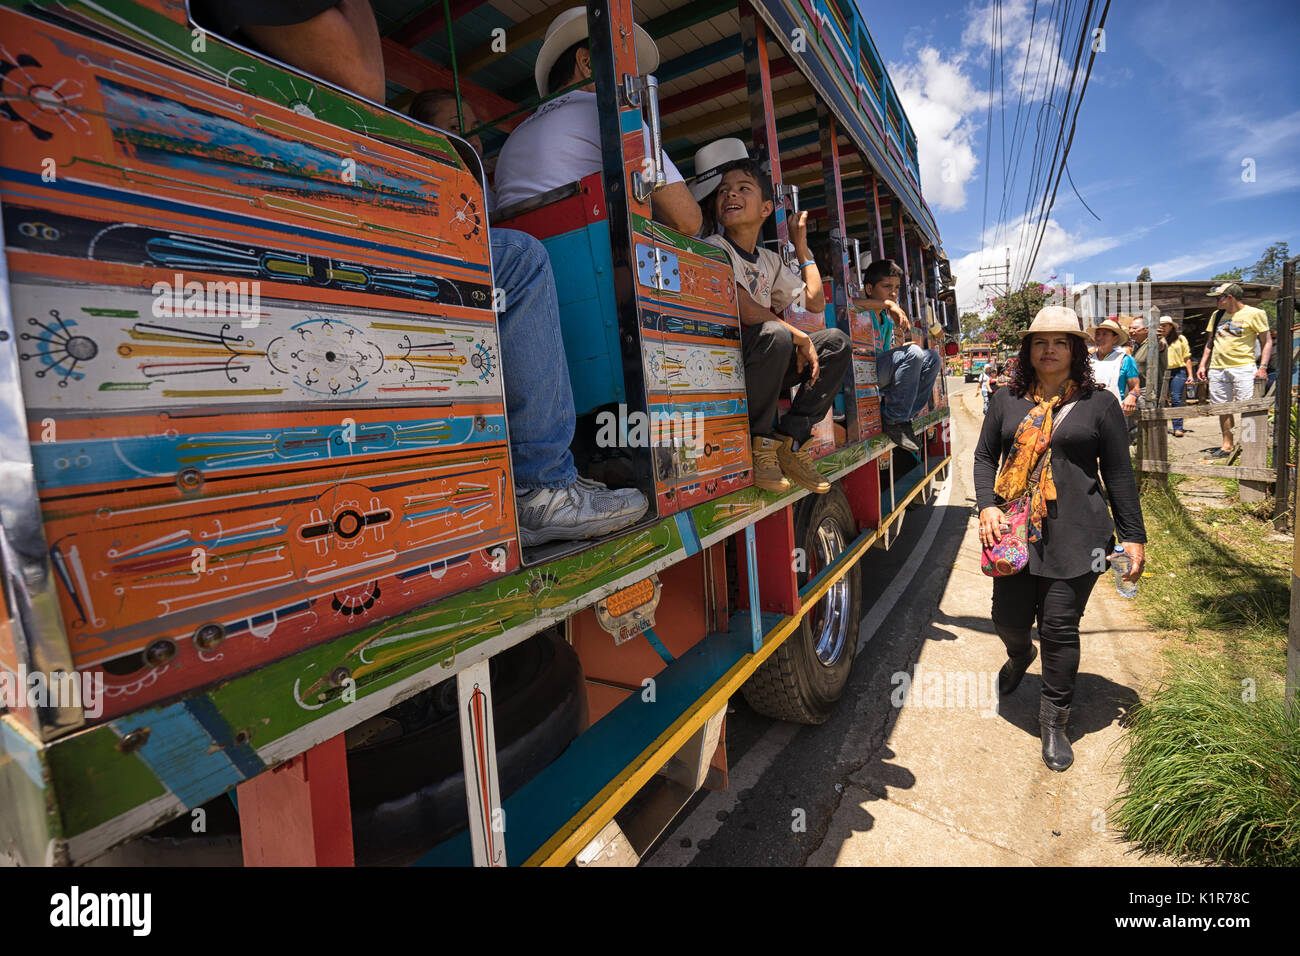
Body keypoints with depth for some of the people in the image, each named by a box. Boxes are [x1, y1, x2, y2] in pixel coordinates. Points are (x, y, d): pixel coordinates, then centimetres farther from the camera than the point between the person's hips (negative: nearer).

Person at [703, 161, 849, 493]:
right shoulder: (715, 249, -5)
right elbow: (746, 311, -17)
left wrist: (801, 245, 24)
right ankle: (758, 442, -18)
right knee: (775, 335, -35)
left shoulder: (769, 260, 18)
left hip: (766, 366, 8)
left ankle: (789, 440, -10)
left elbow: (815, 301, 22)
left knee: (837, 342, -1)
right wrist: (799, 337, -11)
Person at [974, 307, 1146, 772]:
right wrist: (987, 506, -5)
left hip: (1076, 537, -2)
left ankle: (1054, 721, 20)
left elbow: (1119, 474, 4)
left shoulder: (1099, 402, 3)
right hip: (1014, 532, 2)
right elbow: (985, 456, 11)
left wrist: (1133, 537, 3)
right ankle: (1020, 656, 47)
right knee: (1008, 619, 9)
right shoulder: (1007, 399, 8)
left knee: (1060, 628, 1)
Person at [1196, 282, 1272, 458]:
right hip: (1217, 369, 5)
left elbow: (1267, 341, -1)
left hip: (1243, 367, -5)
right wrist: (1202, 365, 13)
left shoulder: (1254, 314, -1)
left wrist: (1263, 367, -11)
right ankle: (1227, 445, 14)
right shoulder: (1217, 315, 15)